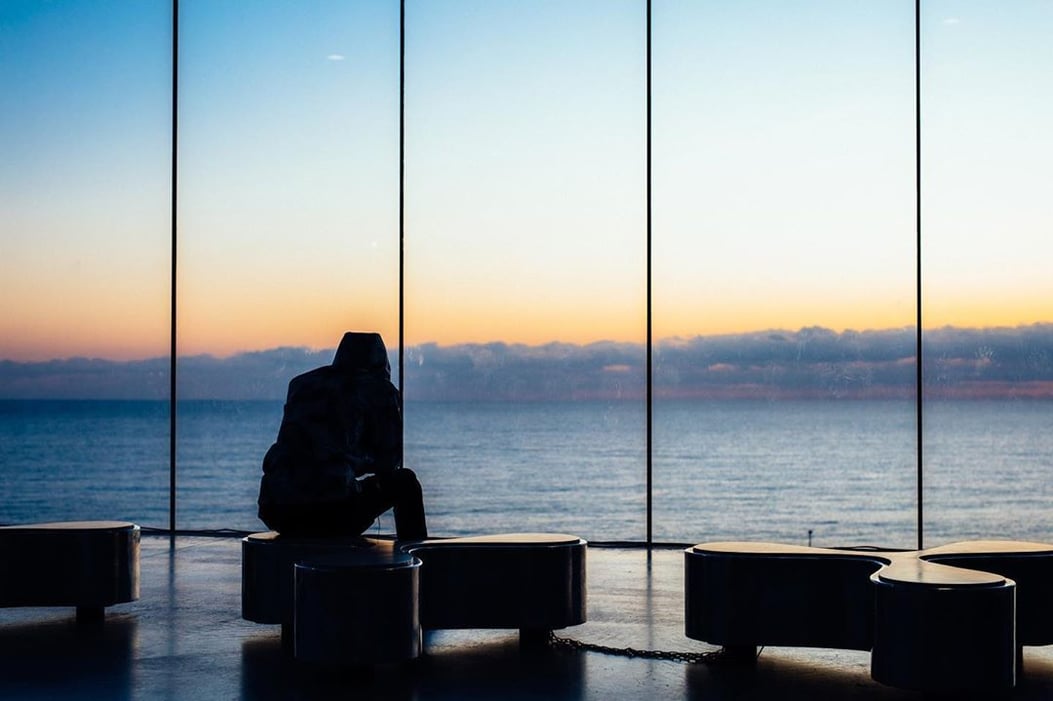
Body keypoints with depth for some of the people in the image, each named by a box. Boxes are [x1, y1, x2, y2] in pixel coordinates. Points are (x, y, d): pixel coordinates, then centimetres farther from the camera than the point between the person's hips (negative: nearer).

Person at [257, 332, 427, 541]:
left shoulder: (301, 383, 21)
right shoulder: (380, 390, 8)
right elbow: (389, 461, 13)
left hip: (275, 512, 5)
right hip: (331, 513, -5)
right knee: (405, 482, 19)